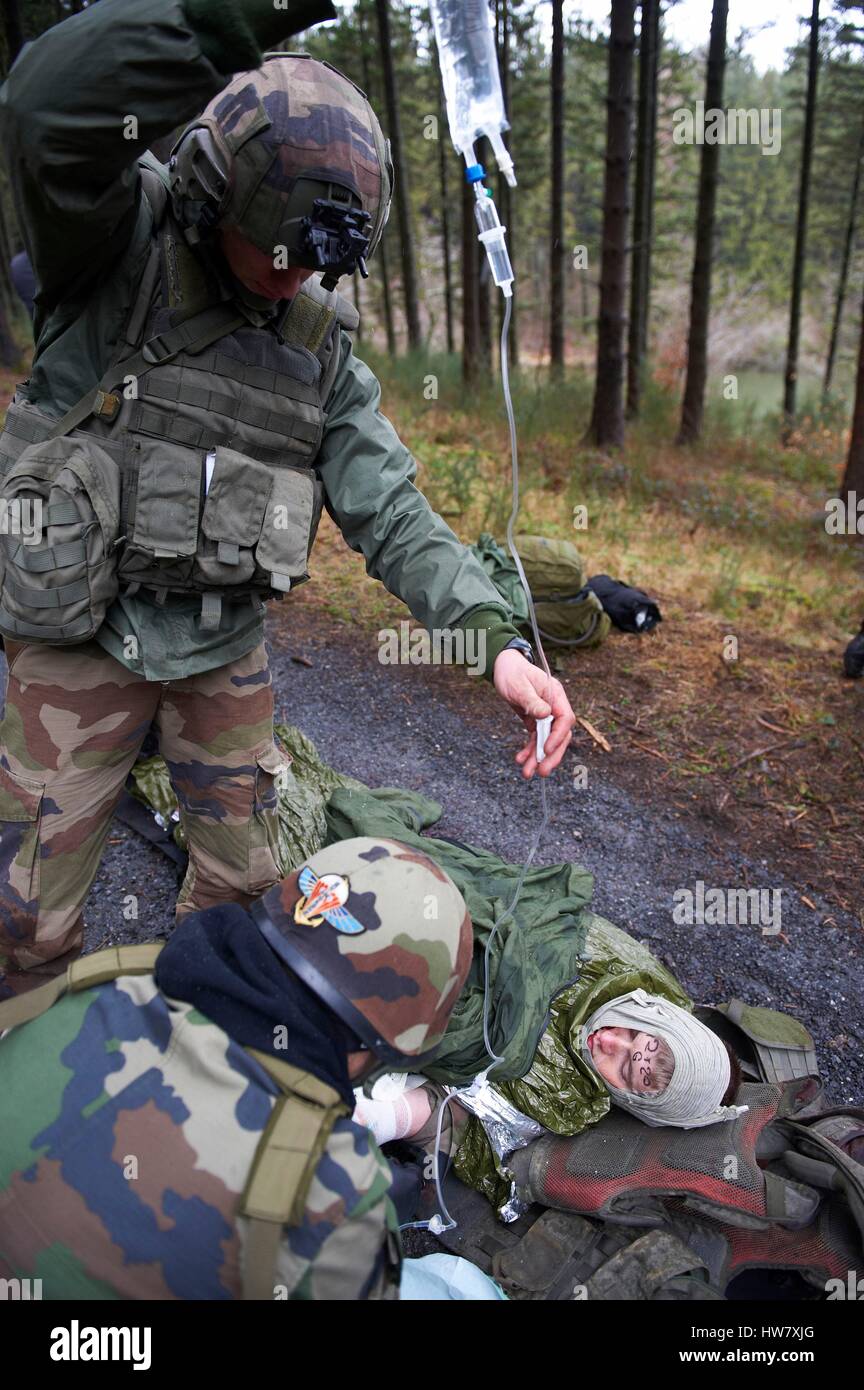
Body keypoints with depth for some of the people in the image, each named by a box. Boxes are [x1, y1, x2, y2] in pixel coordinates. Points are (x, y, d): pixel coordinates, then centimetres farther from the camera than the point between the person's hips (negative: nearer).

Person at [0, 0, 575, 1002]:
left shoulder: (321, 343, 0)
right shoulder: (122, 244, -11)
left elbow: (389, 508, -7)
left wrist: (496, 638, -20)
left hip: (224, 653, 4)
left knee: (240, 881, 16)